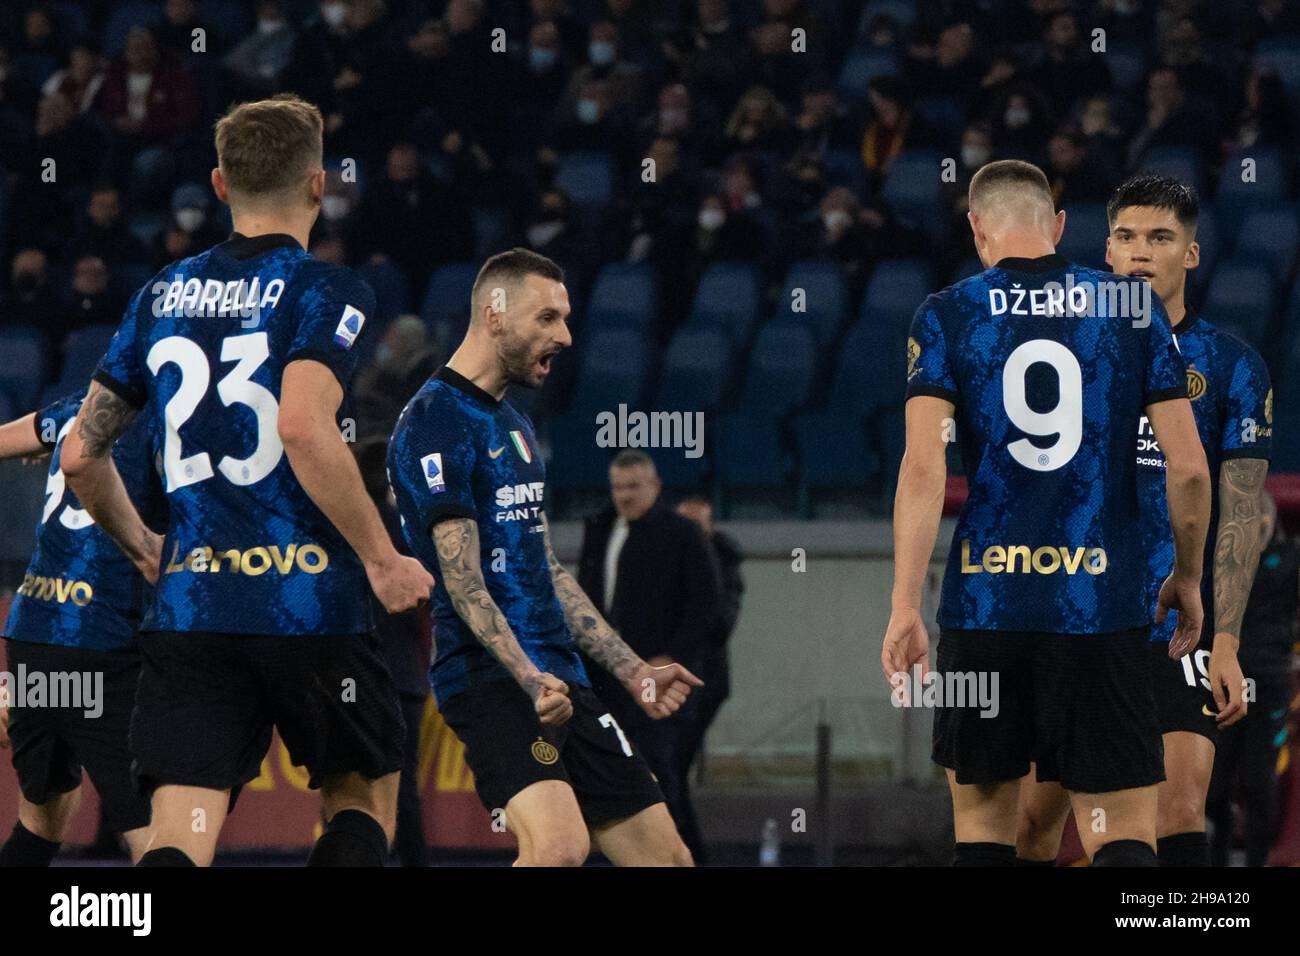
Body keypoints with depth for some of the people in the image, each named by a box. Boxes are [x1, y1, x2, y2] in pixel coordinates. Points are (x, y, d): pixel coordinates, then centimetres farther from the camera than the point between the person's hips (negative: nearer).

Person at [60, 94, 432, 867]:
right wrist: (382, 559, -14)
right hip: (308, 600, -4)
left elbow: (82, 455, 13)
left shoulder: (163, 296, 12)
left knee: (178, 841, -3)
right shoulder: (326, 291, -5)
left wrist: (141, 547, 31)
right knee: (364, 801, 18)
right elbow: (304, 428, -22)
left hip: (188, 602, 4)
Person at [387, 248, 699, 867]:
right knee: (559, 845, -30)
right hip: (487, 677, -10)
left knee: (666, 858, 5)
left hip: (558, 680, 10)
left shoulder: (512, 425, 21)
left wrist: (632, 672, 23)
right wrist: (530, 679, -27)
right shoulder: (435, 423, -10)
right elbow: (463, 582, -17)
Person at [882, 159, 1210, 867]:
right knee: (1122, 836, -3)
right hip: (1102, 608, 0)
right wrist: (1188, 578, 17)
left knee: (982, 818, 14)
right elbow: (1188, 466, 2)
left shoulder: (945, 316, 2)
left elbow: (923, 466, -9)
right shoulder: (1135, 307, 5)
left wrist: (904, 607, -10)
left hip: (984, 602, 0)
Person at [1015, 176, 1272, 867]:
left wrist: (1225, 642, -9)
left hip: (1179, 628, -2)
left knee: (1179, 813, -16)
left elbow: (1239, 513, 0)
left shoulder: (1231, 366, 2)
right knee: (1036, 818, 2)